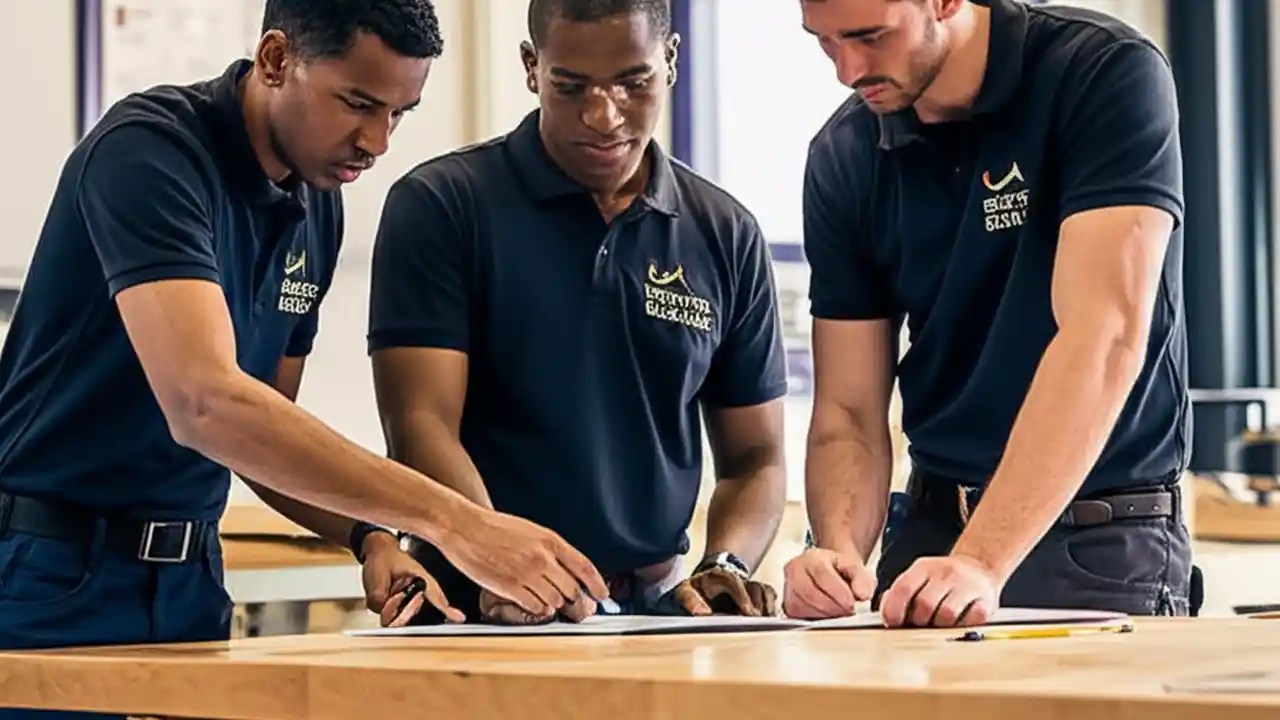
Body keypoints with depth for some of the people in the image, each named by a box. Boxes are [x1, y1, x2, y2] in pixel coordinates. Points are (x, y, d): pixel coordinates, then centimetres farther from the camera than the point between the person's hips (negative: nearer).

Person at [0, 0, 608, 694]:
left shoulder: (318, 205, 6)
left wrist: (372, 535, -6)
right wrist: (451, 521, -34)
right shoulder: (147, 149, -19)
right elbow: (205, 403, -32)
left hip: (187, 583, 7)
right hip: (57, 581, -7)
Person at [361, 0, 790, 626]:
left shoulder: (726, 236, 11)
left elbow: (754, 458, 16)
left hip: (654, 610, 3)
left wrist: (725, 568, -4)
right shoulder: (438, 206, 0)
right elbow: (420, 426, -8)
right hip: (473, 615, -3)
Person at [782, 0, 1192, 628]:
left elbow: (1105, 341, -23)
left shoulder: (1107, 75, -13)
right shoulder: (843, 156, 1)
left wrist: (982, 564, -32)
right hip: (930, 529, 4)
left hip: (1101, 547, -4)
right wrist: (838, 552, -18)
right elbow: (849, 412, 3)